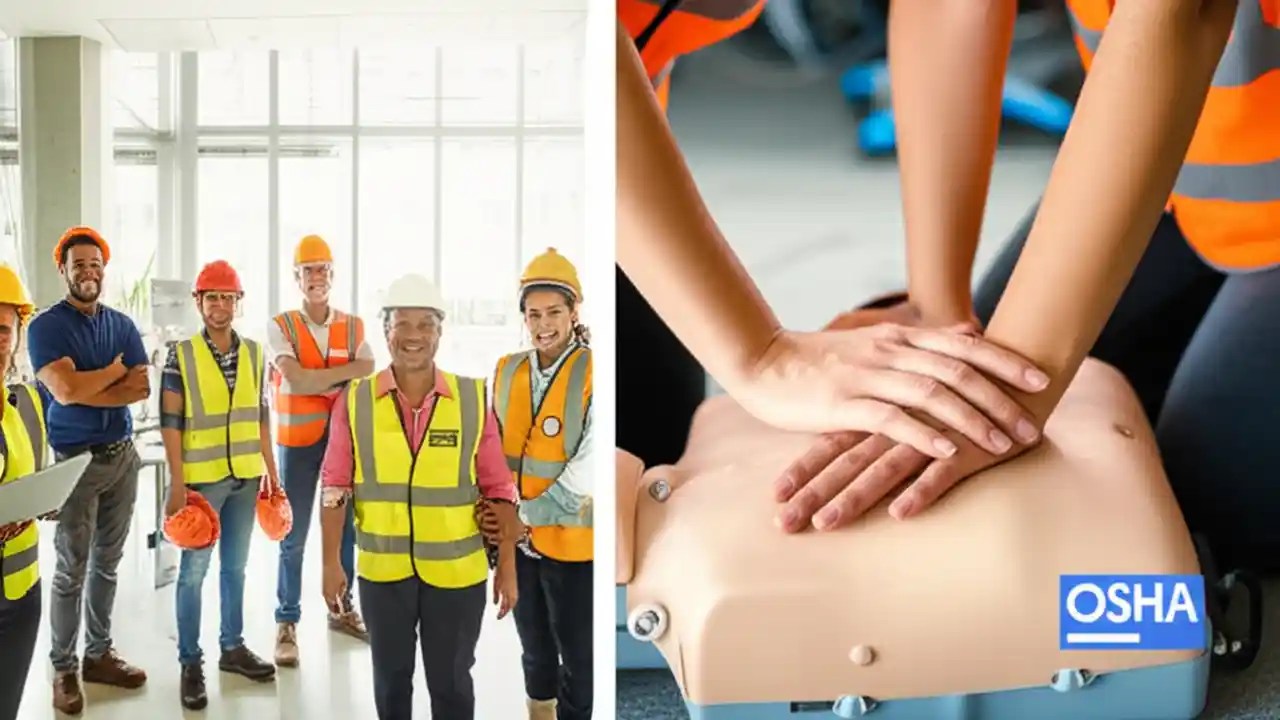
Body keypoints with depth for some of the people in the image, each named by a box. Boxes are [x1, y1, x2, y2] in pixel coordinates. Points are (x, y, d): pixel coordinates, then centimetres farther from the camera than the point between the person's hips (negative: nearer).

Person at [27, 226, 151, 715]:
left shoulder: (122, 325, 8)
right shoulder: (46, 326, -8)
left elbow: (142, 389, -2)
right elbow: (64, 390, -22)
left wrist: (86, 390, -15)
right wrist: (116, 370, -9)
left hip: (122, 456, 5)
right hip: (75, 460, -5)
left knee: (107, 564, 14)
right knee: (71, 571, 1)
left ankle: (99, 654, 25)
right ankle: (63, 670, 13)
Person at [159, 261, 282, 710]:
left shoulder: (254, 353, 5)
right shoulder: (182, 355, -7)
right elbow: (171, 422, -8)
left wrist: (271, 469, 9)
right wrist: (177, 483, -12)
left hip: (245, 477, 4)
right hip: (201, 478, -4)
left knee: (235, 566, 14)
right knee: (194, 570, 2)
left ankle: (232, 647, 28)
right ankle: (190, 663, 14)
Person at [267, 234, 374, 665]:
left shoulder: (354, 327, 5)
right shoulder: (281, 326, -4)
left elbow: (369, 384, -4)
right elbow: (298, 380, -19)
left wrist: (316, 381, -15)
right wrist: (349, 371, -12)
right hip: (298, 442, -3)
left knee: (346, 529, 12)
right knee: (293, 537, 1)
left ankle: (342, 609, 27)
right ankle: (287, 624, 11)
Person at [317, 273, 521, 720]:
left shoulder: (473, 399, -5)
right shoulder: (355, 400, -4)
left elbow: (499, 489, -3)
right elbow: (334, 487, -1)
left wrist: (507, 565, -3)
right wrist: (331, 563, -2)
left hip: (457, 571, -1)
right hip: (381, 570, 1)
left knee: (451, 682, 12)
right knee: (390, 678, 18)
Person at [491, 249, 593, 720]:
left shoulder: (594, 374, -12)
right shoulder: (506, 371, 5)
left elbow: (587, 470, -18)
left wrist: (527, 514, -15)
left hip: (572, 541, -5)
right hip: (517, 539, 5)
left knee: (577, 656, 8)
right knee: (534, 646, 21)